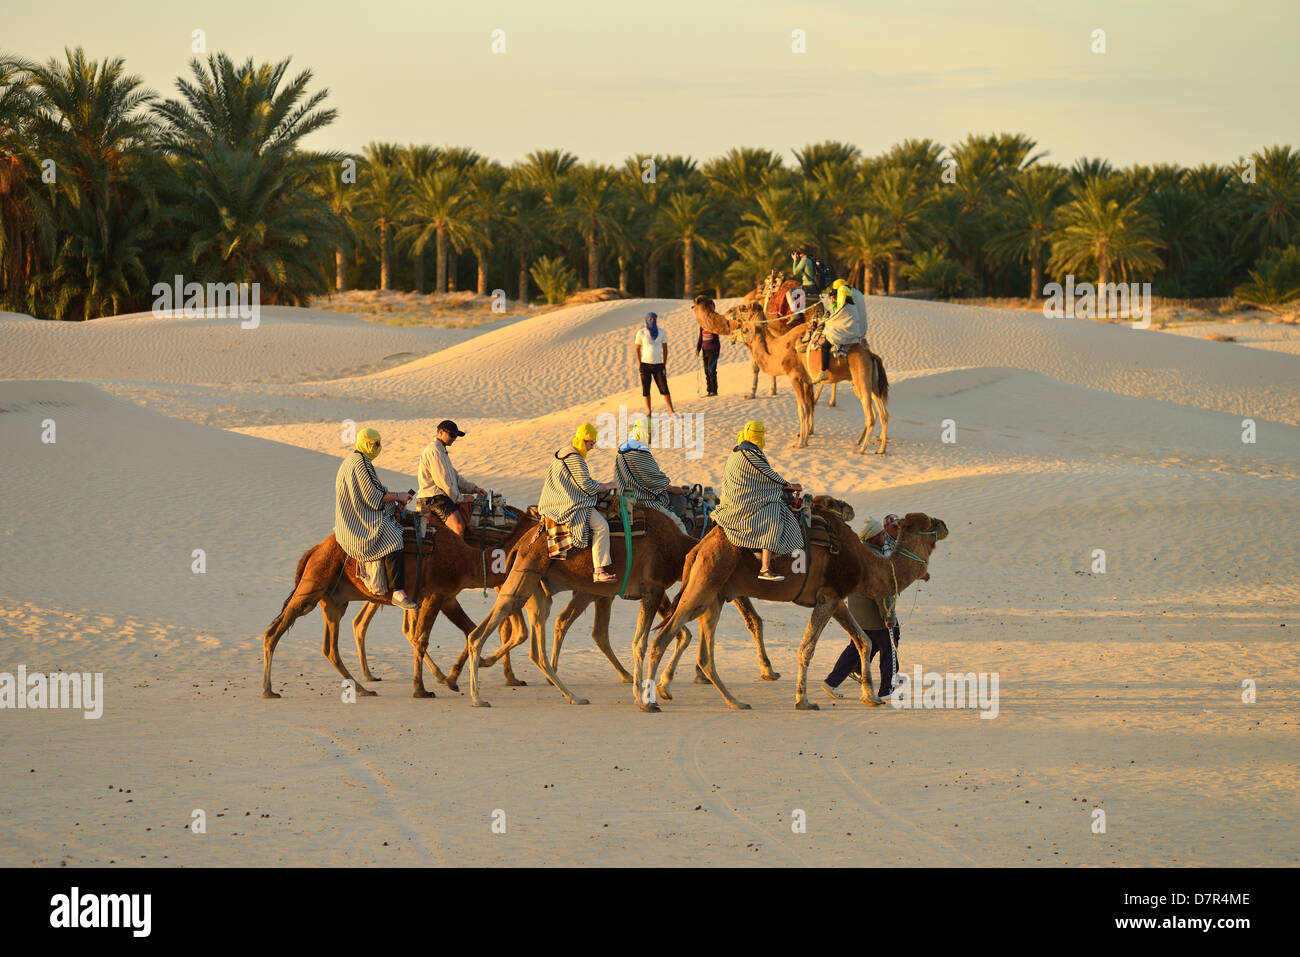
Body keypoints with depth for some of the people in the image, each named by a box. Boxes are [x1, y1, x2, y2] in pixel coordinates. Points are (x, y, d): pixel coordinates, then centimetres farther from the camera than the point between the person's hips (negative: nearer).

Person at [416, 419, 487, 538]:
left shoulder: (442, 450, 21)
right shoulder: (433, 451, -13)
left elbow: (455, 477, 25)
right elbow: (442, 481, -16)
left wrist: (474, 488, 13)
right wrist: (457, 499, -9)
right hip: (434, 497, -11)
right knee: (459, 526, -26)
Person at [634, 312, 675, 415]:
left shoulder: (662, 332, 4)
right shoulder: (641, 333, 0)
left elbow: (665, 349, 10)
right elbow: (637, 349, 5)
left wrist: (665, 364, 4)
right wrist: (639, 365, -2)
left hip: (658, 364, 1)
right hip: (645, 364, -1)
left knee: (664, 388, -4)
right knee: (646, 390, 1)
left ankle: (672, 411, 0)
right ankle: (648, 412, 10)